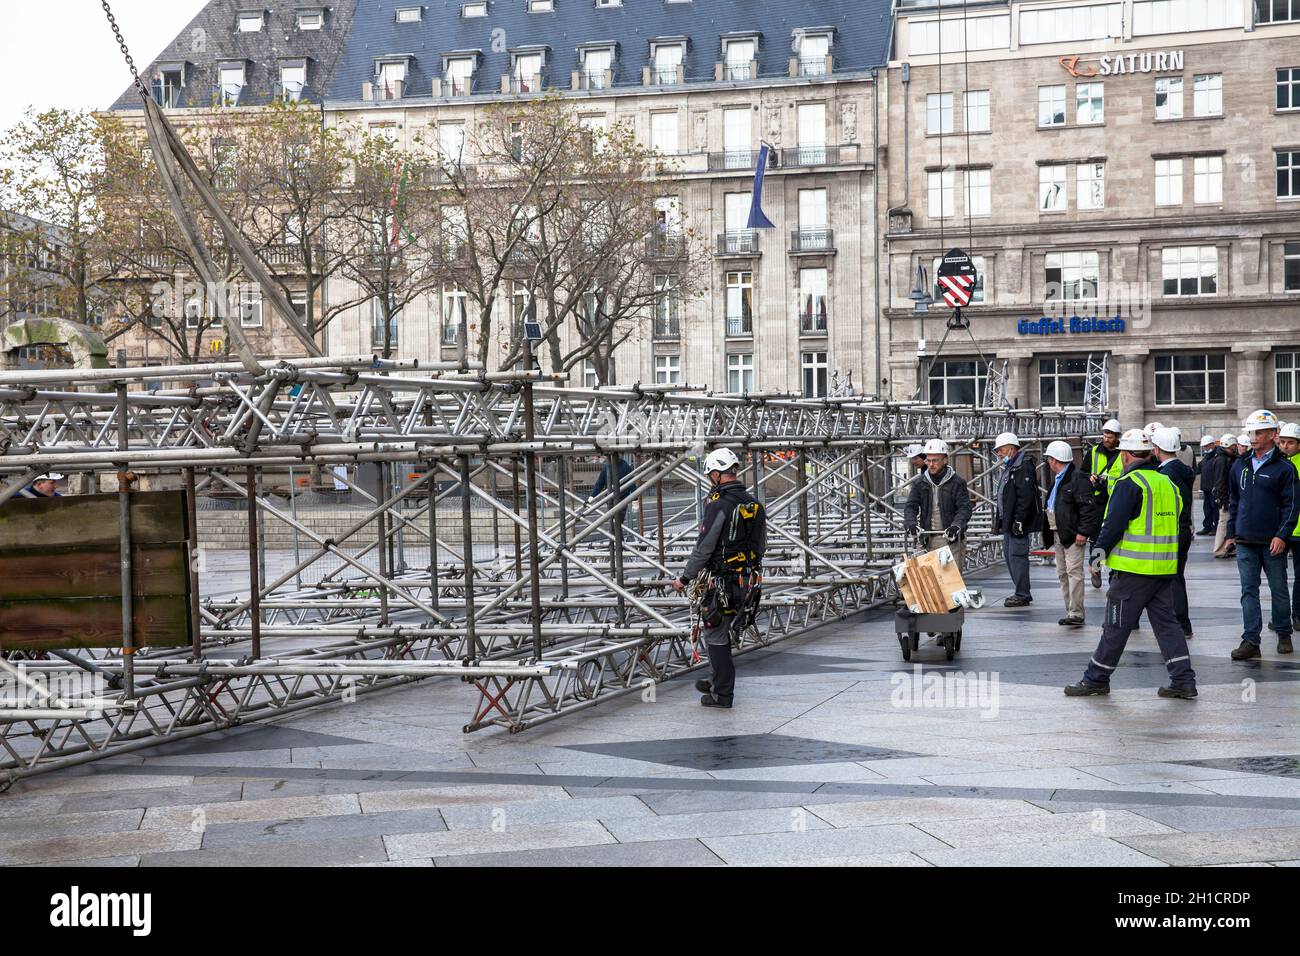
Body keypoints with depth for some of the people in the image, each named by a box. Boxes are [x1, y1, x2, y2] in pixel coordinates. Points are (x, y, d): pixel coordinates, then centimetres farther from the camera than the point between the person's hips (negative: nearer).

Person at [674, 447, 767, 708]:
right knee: (722, 630, 22)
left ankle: (723, 694, 6)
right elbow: (761, 547, 15)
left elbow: (704, 548, -17)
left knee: (716, 636, 2)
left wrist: (685, 579, -7)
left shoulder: (718, 505, -18)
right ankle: (719, 682, 32)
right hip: (746, 580, 8)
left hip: (722, 581, -8)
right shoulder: (754, 505, 7)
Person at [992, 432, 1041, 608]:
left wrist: (1019, 521, -24)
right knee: (1009, 554, 13)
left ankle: (1023, 595, -7)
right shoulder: (1009, 467, 19)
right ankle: (1022, 592, 20)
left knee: (1017, 556, -10)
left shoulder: (1023, 467, -15)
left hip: (1018, 523, -11)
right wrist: (1000, 518, 21)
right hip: (1008, 522, 11)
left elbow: (1025, 497, -22)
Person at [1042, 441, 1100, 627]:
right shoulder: (1057, 479, 18)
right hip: (1058, 535, 10)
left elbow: (1088, 507, -18)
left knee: (1074, 572, -12)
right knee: (1062, 574, 11)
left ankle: (1076, 614, -13)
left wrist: (1083, 532, -21)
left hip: (1073, 535, -10)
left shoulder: (1077, 479, -13)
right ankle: (1070, 612, 16)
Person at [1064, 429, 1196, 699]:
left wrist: (1100, 550, -5)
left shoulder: (1130, 483, -12)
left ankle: (1096, 679, 9)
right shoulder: (1167, 483, 13)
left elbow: (1114, 523, -16)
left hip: (1134, 569, -7)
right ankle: (1183, 680, 5)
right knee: (1166, 623, 11)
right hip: (1165, 567, 7)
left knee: (1116, 626, 1)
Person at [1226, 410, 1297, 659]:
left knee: (1279, 589, 9)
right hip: (1245, 542, 4)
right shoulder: (1241, 465, 10)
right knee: (1249, 591, 1)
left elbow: (1291, 505, -7)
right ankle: (1251, 641, 0)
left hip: (1273, 542, -4)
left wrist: (1282, 536, -16)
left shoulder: (1284, 468, -5)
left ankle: (1283, 634, 25)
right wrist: (1232, 532, 13)